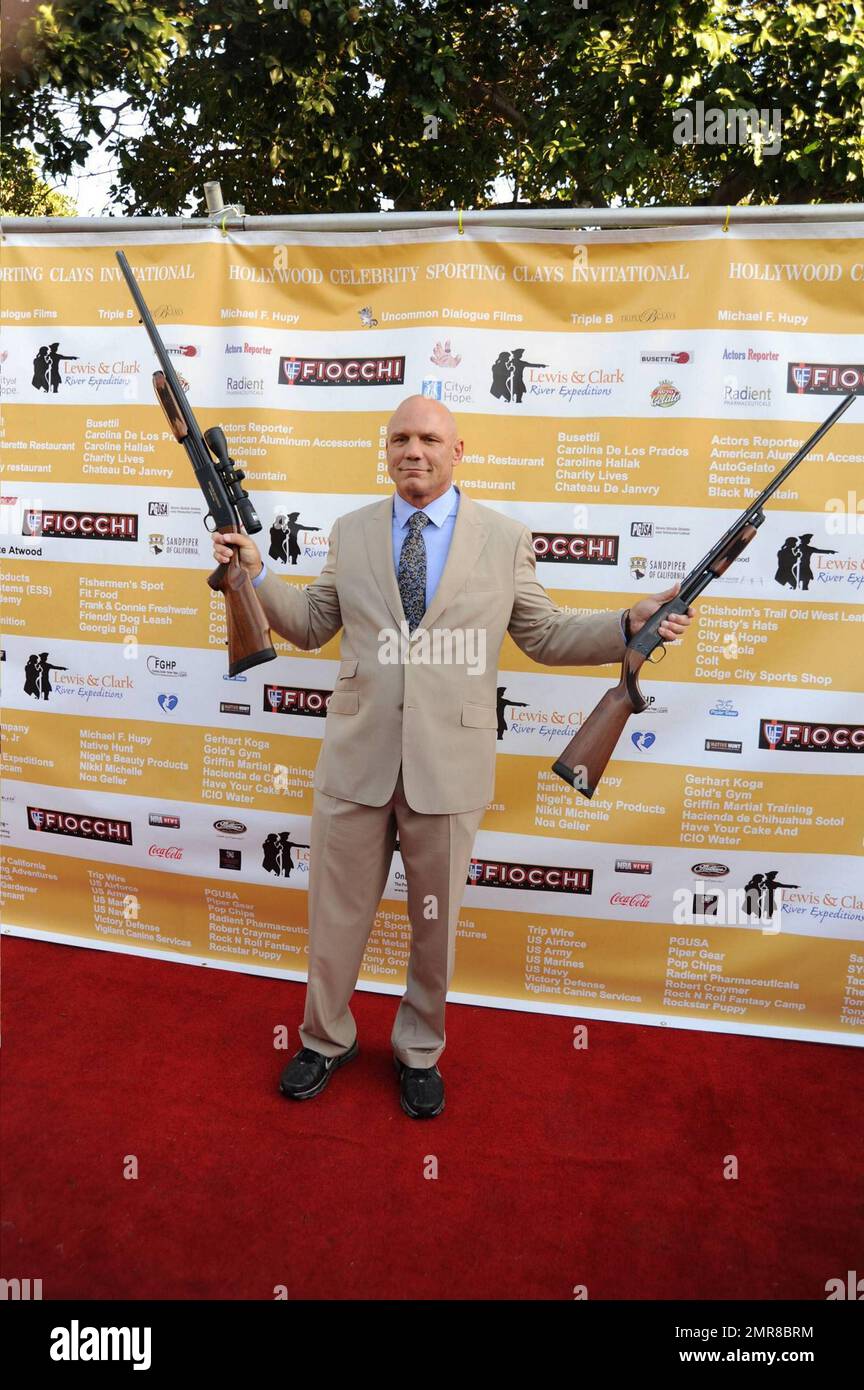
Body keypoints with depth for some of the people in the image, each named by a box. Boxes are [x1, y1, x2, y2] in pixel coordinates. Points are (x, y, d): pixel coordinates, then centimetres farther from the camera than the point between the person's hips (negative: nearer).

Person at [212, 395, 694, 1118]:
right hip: (357, 759, 2)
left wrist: (631, 624, -8)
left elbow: (546, 635, 5)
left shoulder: (505, 537, 1)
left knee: (435, 923, 15)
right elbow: (311, 626, 11)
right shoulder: (351, 531, 6)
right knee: (336, 916, 15)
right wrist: (256, 573, -2)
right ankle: (326, 1040, 41)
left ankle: (420, 1052, 40)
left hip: (448, 767, -1)